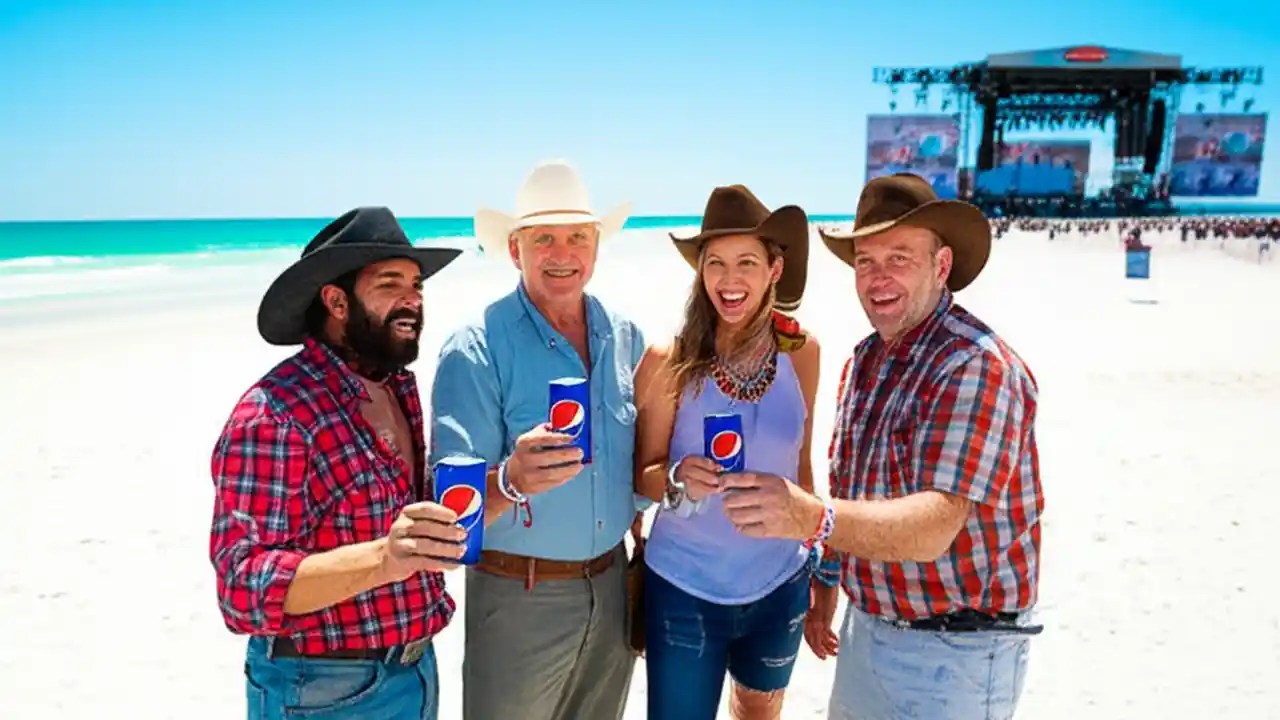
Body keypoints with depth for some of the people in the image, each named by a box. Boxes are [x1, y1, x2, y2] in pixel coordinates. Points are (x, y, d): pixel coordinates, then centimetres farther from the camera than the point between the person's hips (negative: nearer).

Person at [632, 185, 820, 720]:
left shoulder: (802, 351, -8)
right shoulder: (669, 360, -17)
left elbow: (800, 462, 4)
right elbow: (644, 475, -8)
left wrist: (819, 555, 12)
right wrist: (678, 478, -29)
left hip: (779, 587, 4)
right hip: (685, 591, -3)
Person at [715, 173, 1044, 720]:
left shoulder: (977, 367, -22)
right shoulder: (863, 361, 3)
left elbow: (934, 527, -33)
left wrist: (811, 519, -47)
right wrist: (825, 584, 13)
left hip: (954, 649, -7)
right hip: (866, 627, 7)